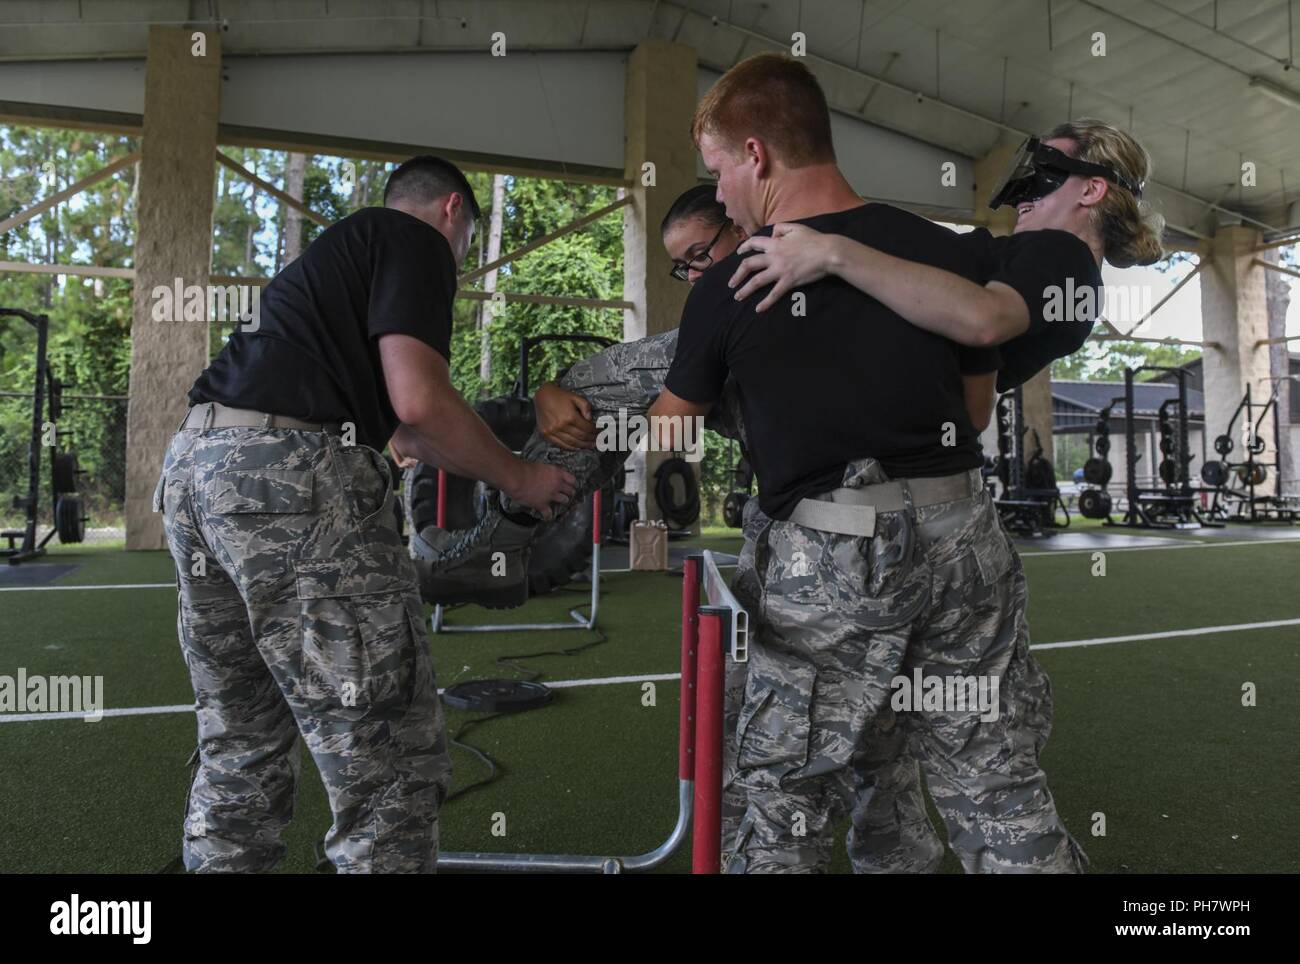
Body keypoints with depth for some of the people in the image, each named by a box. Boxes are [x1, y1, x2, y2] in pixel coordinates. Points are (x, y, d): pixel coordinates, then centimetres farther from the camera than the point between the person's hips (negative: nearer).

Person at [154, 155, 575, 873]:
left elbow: (387, 421, 34)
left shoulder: (344, 243, 30)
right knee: (388, 762, -3)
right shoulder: (417, 240, 4)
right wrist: (518, 478, 3)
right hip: (290, 475, -10)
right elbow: (418, 402, -12)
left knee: (240, 748, 19)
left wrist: (490, 457, 42)